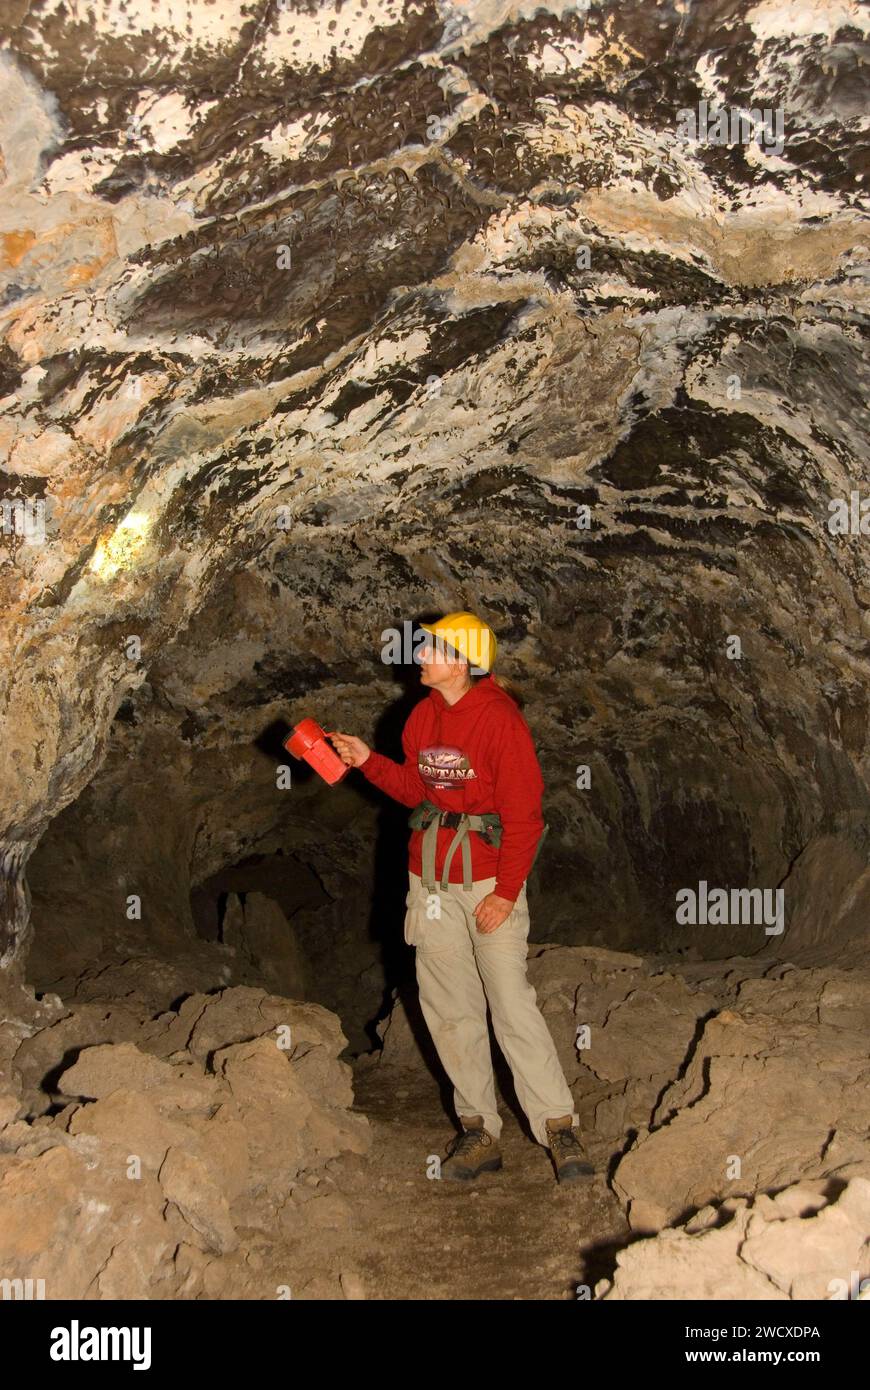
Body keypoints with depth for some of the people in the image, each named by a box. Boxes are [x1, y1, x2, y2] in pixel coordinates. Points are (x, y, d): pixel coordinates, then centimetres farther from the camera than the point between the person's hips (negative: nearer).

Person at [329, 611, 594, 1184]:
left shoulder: (499, 718, -13)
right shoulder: (426, 714, 9)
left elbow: (523, 813, -14)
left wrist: (506, 893, -17)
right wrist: (369, 761, 3)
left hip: (488, 877, -7)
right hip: (430, 877, 7)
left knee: (512, 1004, -10)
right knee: (450, 1009, 9)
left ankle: (560, 1129, 2)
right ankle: (481, 1133, 19)